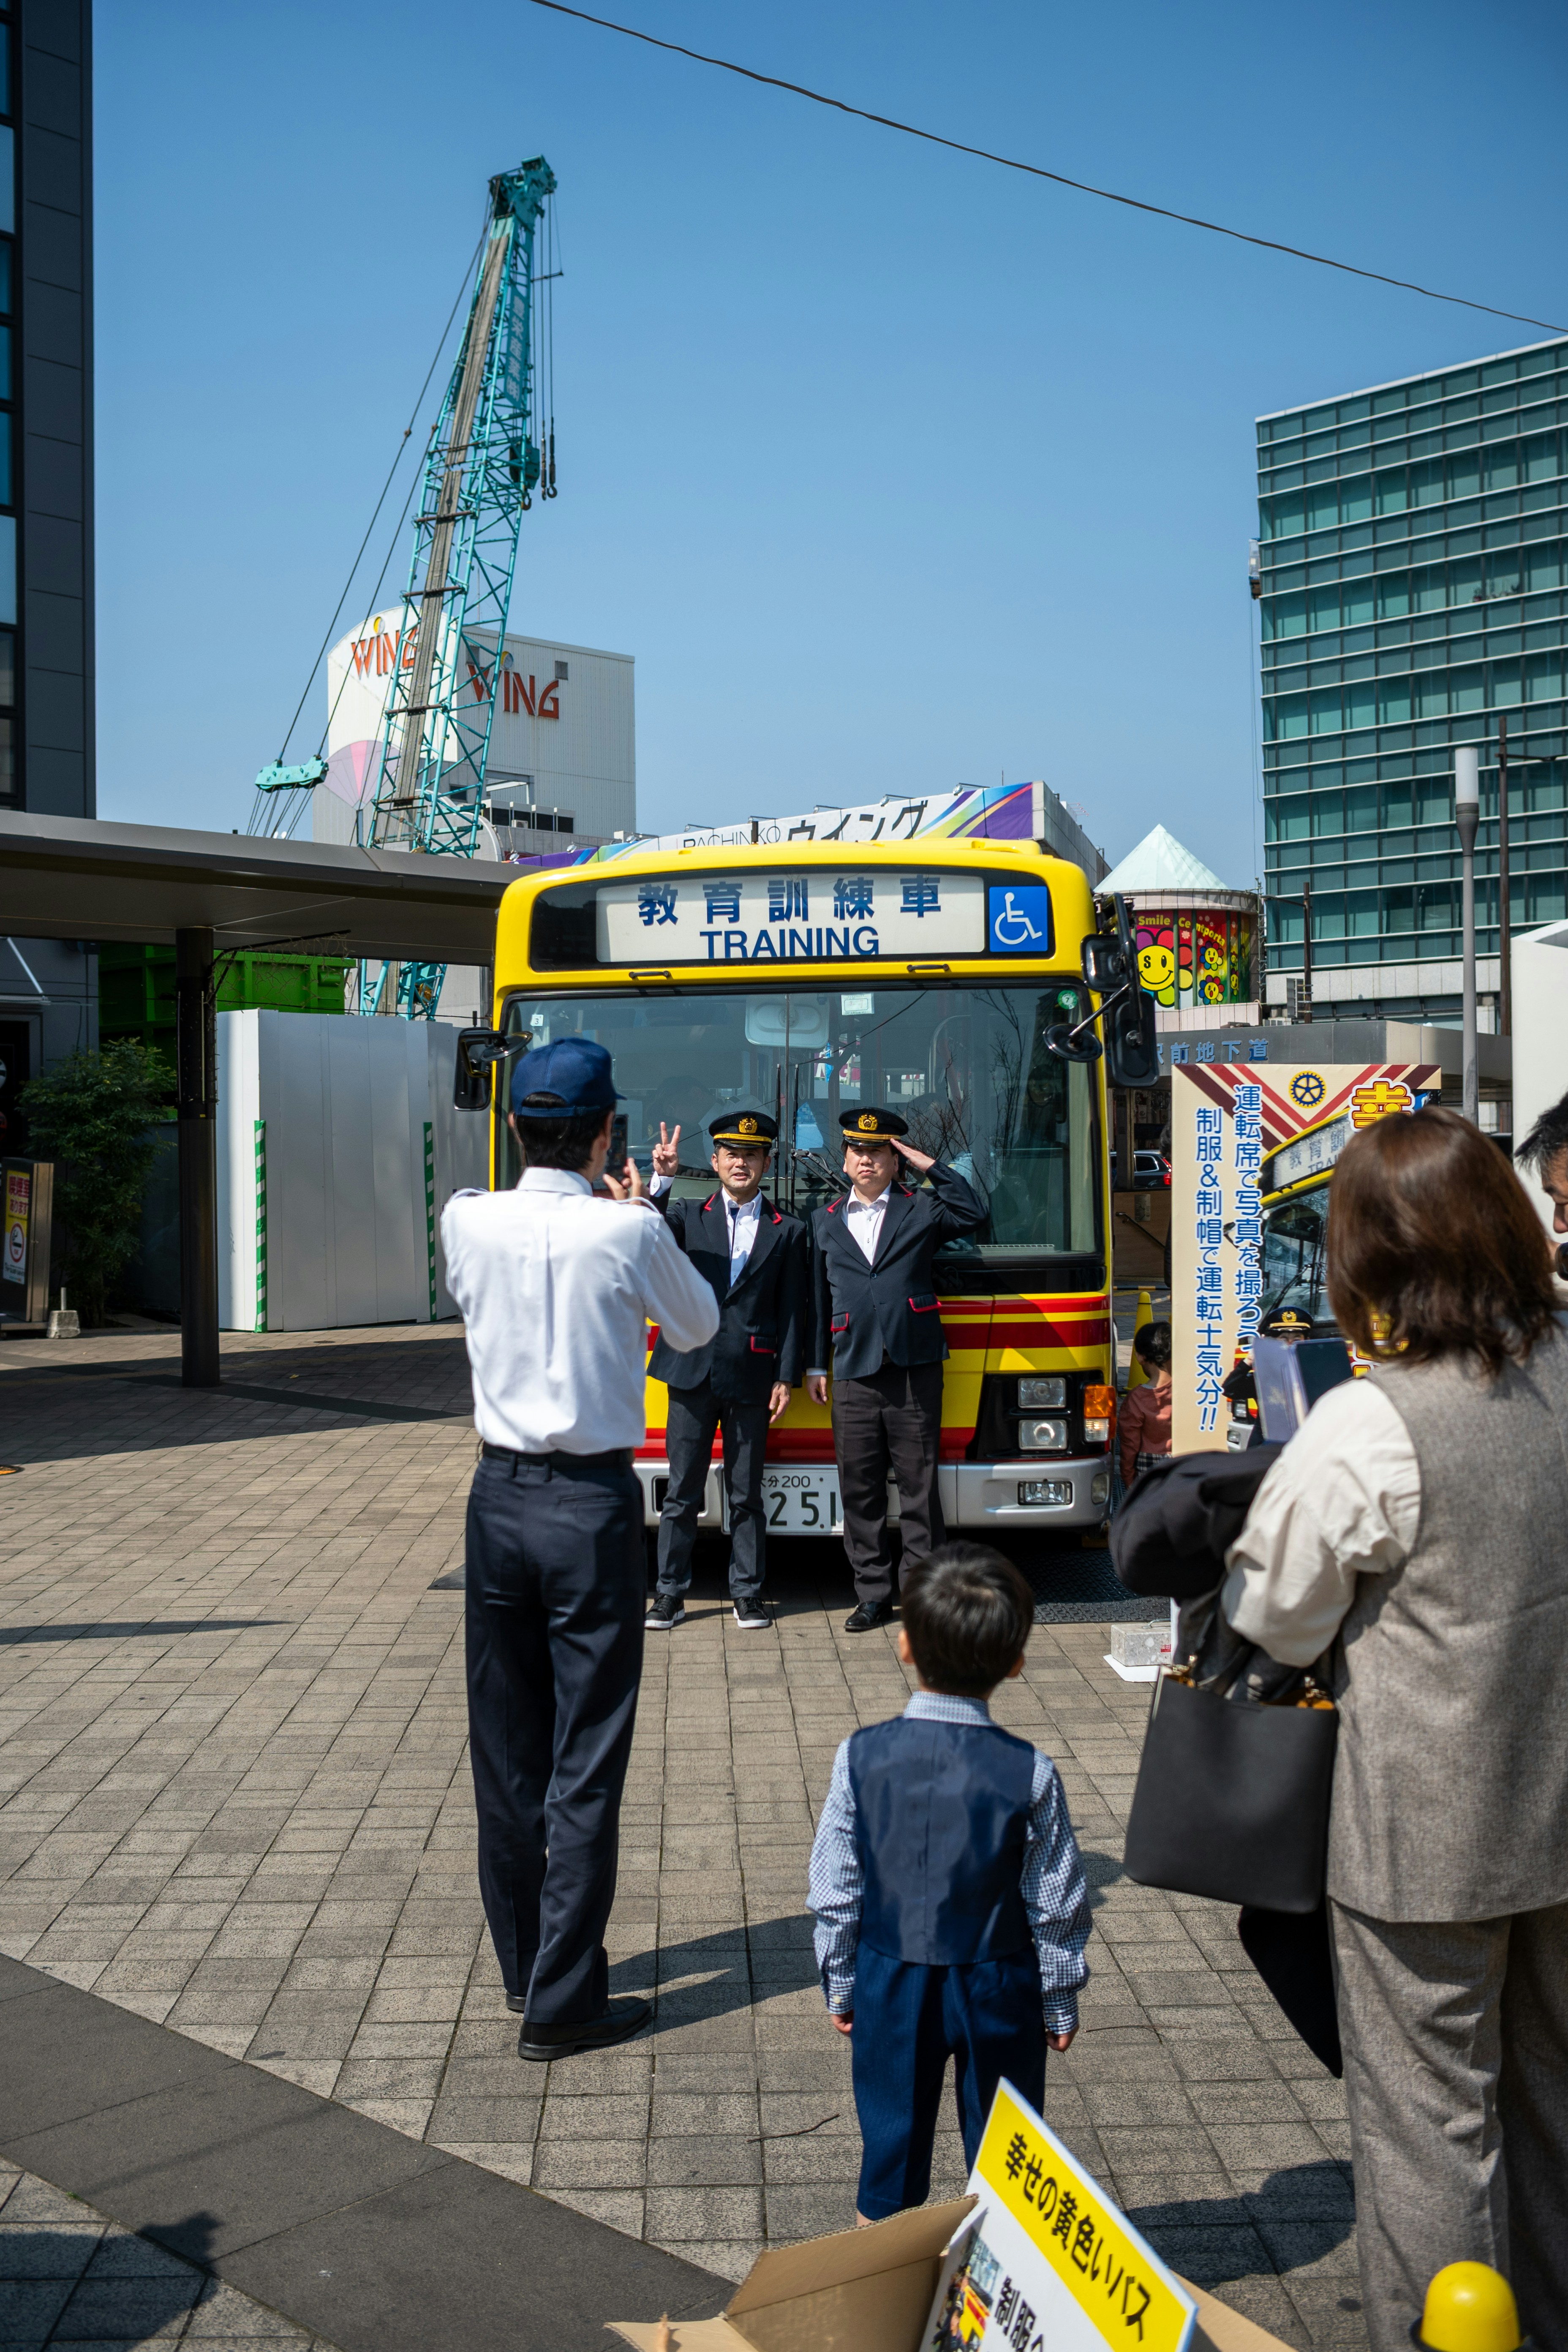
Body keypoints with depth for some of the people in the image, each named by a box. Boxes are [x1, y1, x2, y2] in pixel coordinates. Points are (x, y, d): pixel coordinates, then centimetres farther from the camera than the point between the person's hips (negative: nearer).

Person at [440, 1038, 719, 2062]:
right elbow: (699, 1326, 6)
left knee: (505, 1745, 15)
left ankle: (523, 1964, 30)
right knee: (586, 1758, 3)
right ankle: (562, 2001, 8)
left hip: (500, 1496, 4)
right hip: (593, 1503, -4)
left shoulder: (468, 1222, -4)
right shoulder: (630, 1234, -13)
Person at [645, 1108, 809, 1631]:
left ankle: (748, 1591, 16)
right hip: (693, 1372, 0)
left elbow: (792, 1310, 6)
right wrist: (662, 1181, -24)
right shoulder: (687, 1216, 8)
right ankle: (670, 1591, 12)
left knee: (746, 1492, 7)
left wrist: (785, 1377, -1)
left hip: (751, 1377, 0)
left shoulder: (788, 1231, 8)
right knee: (682, 1490, 5)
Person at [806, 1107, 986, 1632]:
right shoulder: (825, 1221, 16)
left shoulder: (922, 1210, 9)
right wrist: (816, 1365, 13)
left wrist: (931, 1166, -5)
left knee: (919, 1486, 1)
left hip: (915, 1370, -2)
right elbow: (819, 1297, 17)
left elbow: (974, 1213, -8)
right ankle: (873, 1594, 14)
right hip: (854, 1373, 2)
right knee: (860, 1489, 4)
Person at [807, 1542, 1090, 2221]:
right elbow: (1056, 1904, -7)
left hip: (890, 1983, 1)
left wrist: (840, 1983, 8)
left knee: (890, 2130, 17)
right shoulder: (1029, 1772, -16)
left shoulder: (862, 1756, -13)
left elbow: (835, 1888, -6)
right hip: (998, 1987, -1)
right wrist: (1060, 2001, 7)